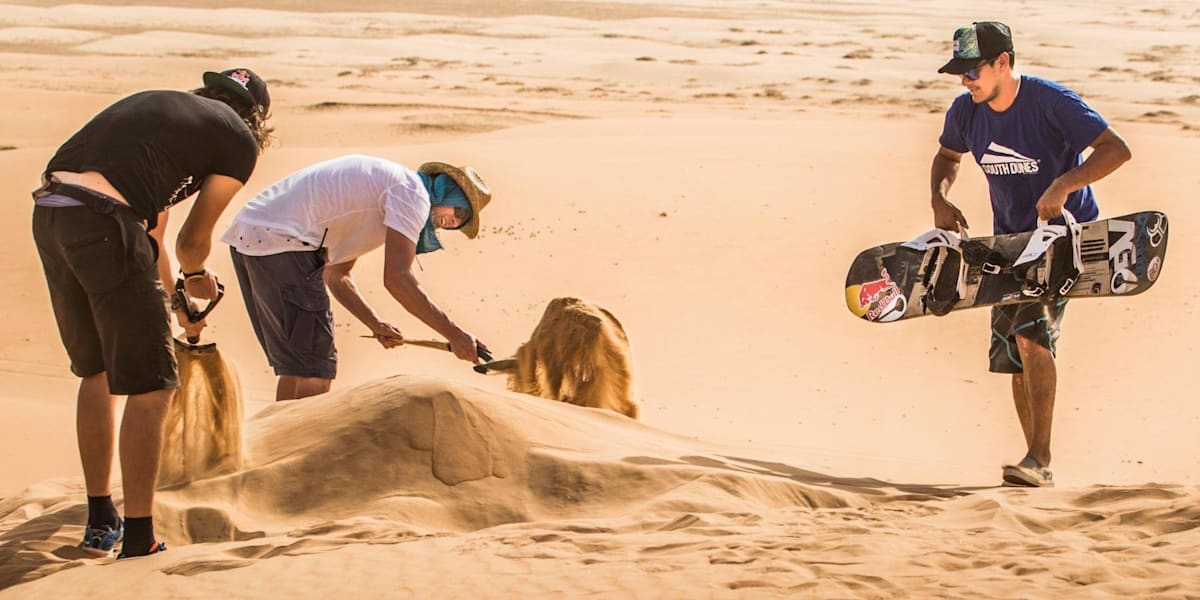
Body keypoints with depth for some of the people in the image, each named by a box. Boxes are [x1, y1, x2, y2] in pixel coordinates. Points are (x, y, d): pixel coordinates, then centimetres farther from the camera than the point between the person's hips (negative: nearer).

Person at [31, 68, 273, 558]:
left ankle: (99, 523, 33)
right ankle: (138, 542, 5)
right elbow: (194, 238, 16)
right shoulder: (240, 140, 10)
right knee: (150, 386, 3)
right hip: (103, 223, -8)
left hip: (47, 214, 8)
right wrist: (196, 276, 39)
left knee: (95, 370, 23)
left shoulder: (158, 105, 31)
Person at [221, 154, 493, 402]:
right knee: (315, 370, -8)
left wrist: (376, 324, 17)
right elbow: (397, 278, -14)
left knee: (294, 365, 17)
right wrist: (454, 333, -10)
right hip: (279, 240, -10)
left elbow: (336, 276, 28)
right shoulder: (413, 193, -3)